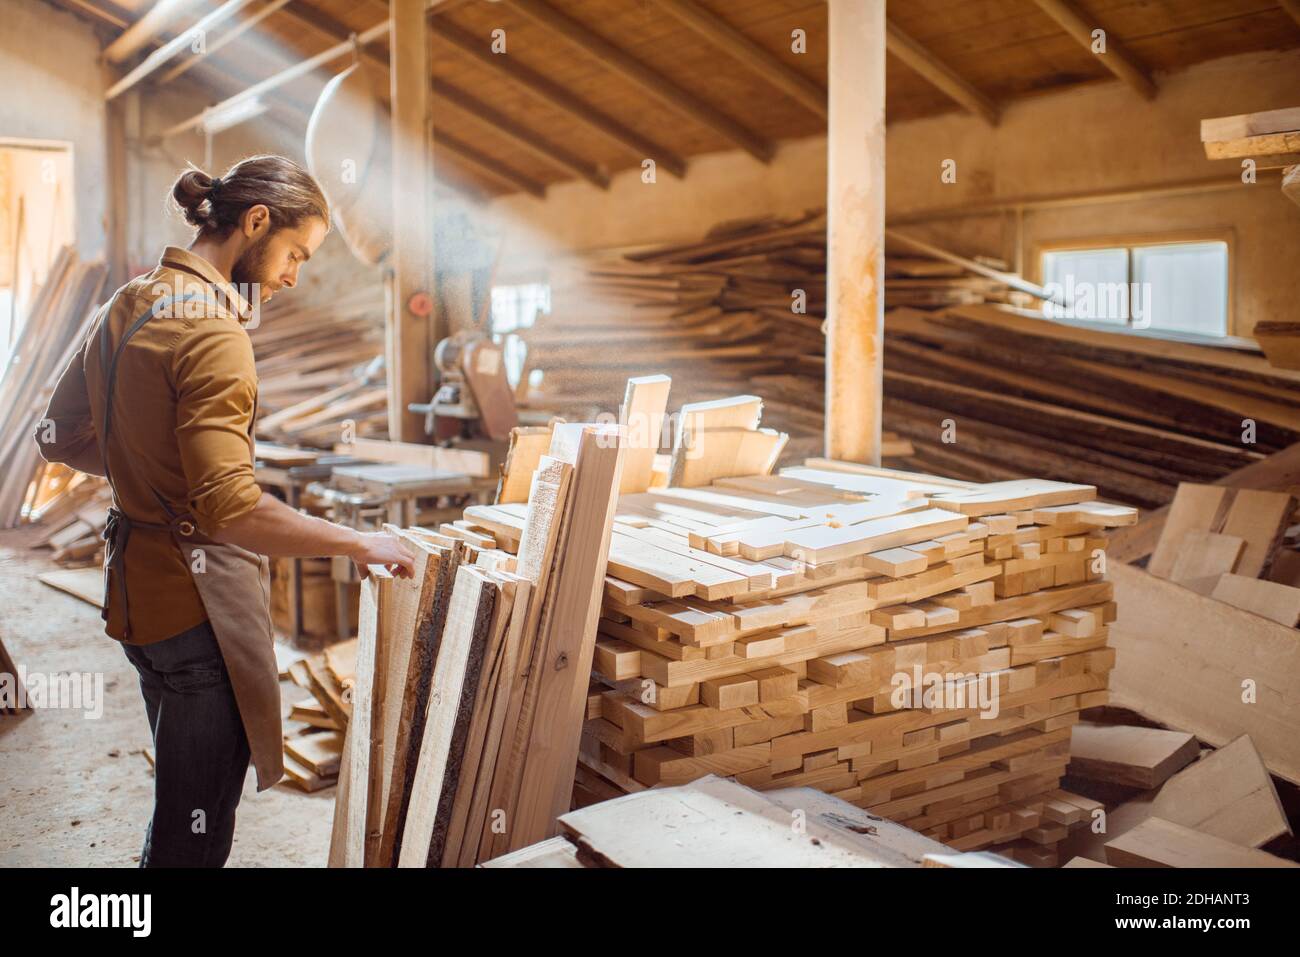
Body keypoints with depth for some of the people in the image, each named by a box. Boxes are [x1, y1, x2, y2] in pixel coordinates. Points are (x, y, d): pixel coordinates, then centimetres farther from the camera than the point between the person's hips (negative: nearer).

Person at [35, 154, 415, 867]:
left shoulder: (128, 303, 8)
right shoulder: (213, 329, -21)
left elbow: (60, 436, 17)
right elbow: (228, 508, -29)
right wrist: (359, 544, -21)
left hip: (137, 586, 10)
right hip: (196, 602, -10)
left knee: (180, 801, 24)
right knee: (197, 828, 2)